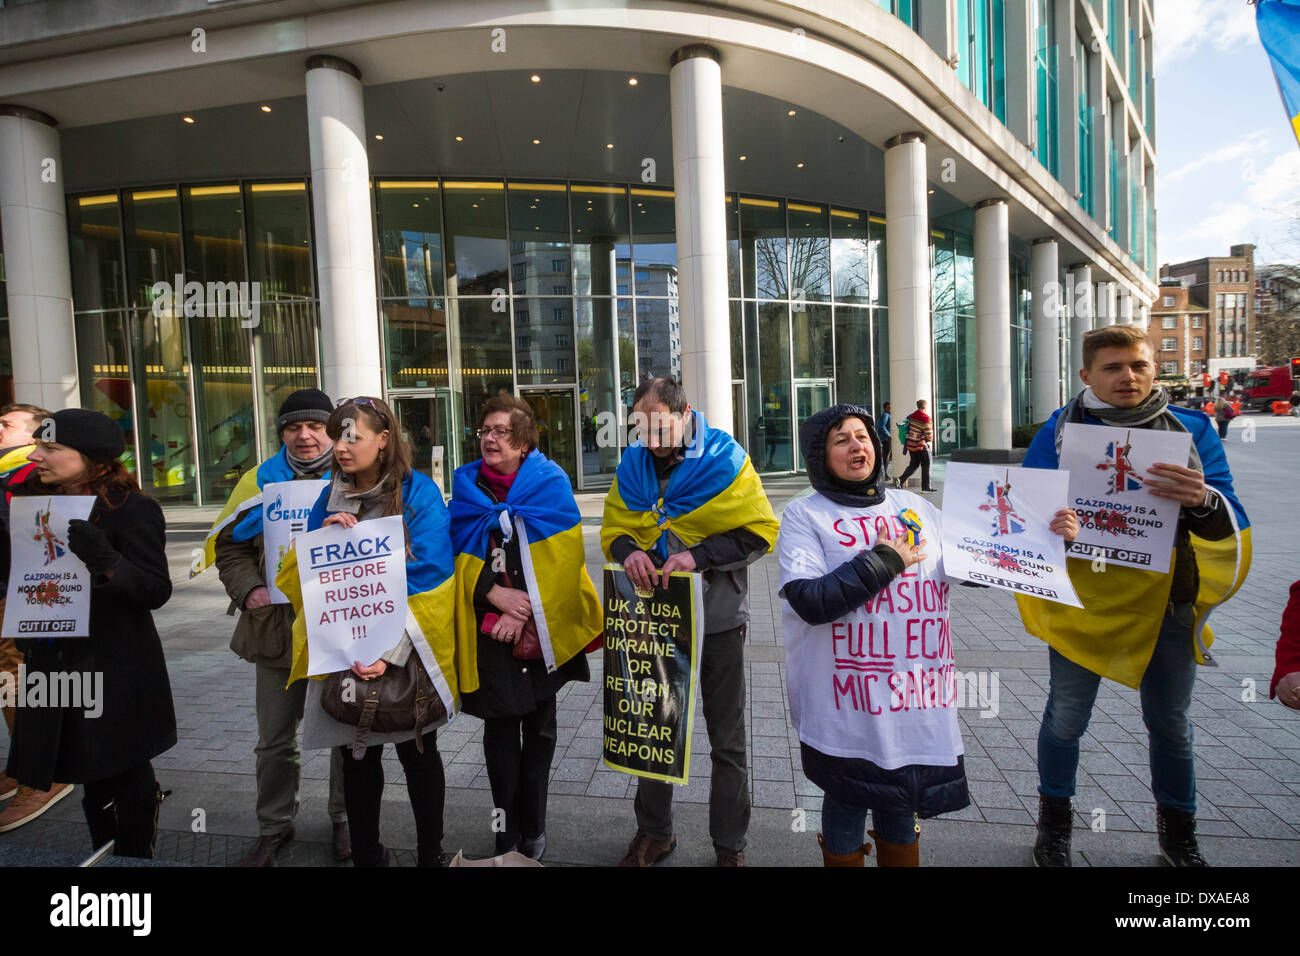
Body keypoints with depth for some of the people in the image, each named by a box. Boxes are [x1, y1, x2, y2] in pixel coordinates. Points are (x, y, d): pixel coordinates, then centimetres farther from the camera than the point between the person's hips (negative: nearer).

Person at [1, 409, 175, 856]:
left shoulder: (132, 509, -16)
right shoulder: (36, 502, 5)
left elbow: (156, 591, -19)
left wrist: (107, 562, -35)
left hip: (117, 671, -6)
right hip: (57, 663, 6)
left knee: (126, 772, 8)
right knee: (93, 774, 19)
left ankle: (135, 858, 28)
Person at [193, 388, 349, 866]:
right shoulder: (260, 481, 4)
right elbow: (230, 544, 9)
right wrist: (248, 590, -6)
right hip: (275, 626, 3)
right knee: (275, 738, 17)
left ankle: (345, 819, 34)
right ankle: (274, 825, 37)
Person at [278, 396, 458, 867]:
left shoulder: (418, 493, -10)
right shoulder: (330, 497, 4)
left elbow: (426, 578, -15)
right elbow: (306, 573, 8)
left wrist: (392, 652, -23)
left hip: (409, 652, -3)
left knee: (418, 753, 11)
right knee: (357, 755, 13)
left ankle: (431, 853, 32)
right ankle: (364, 854, 35)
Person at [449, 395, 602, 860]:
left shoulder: (550, 483, -3)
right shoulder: (467, 486, 4)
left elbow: (558, 556, -9)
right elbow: (458, 555, 1)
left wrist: (525, 611, -16)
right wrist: (494, 593, -15)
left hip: (542, 627, -1)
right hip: (488, 631, 1)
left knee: (540, 726, 11)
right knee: (500, 728, 8)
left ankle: (533, 828, 29)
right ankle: (507, 831, 25)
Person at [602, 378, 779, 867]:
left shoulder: (724, 459, -13)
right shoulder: (633, 464, 0)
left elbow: (760, 532, -15)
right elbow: (614, 527, 4)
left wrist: (698, 555, -27)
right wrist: (628, 550, -19)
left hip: (717, 619, -3)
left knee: (727, 740, 12)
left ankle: (730, 844, 35)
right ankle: (654, 832, 41)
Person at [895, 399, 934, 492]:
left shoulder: (912, 416, 6)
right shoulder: (925, 418, -16)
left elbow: (908, 430, 12)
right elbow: (928, 434, -14)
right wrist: (930, 439, 8)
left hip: (911, 445, 7)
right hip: (921, 446, -7)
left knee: (913, 465, 16)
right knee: (926, 466, 6)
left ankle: (901, 479, 1)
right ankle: (926, 487, 10)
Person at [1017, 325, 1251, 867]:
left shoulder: (1192, 430, -1)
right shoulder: (1061, 429, -4)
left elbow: (1231, 526, -8)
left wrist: (1202, 500, -31)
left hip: (1167, 601, 2)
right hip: (1083, 601, -1)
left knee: (1170, 723, 17)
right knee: (1066, 717, 9)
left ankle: (1178, 830, 41)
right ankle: (1053, 822, 32)